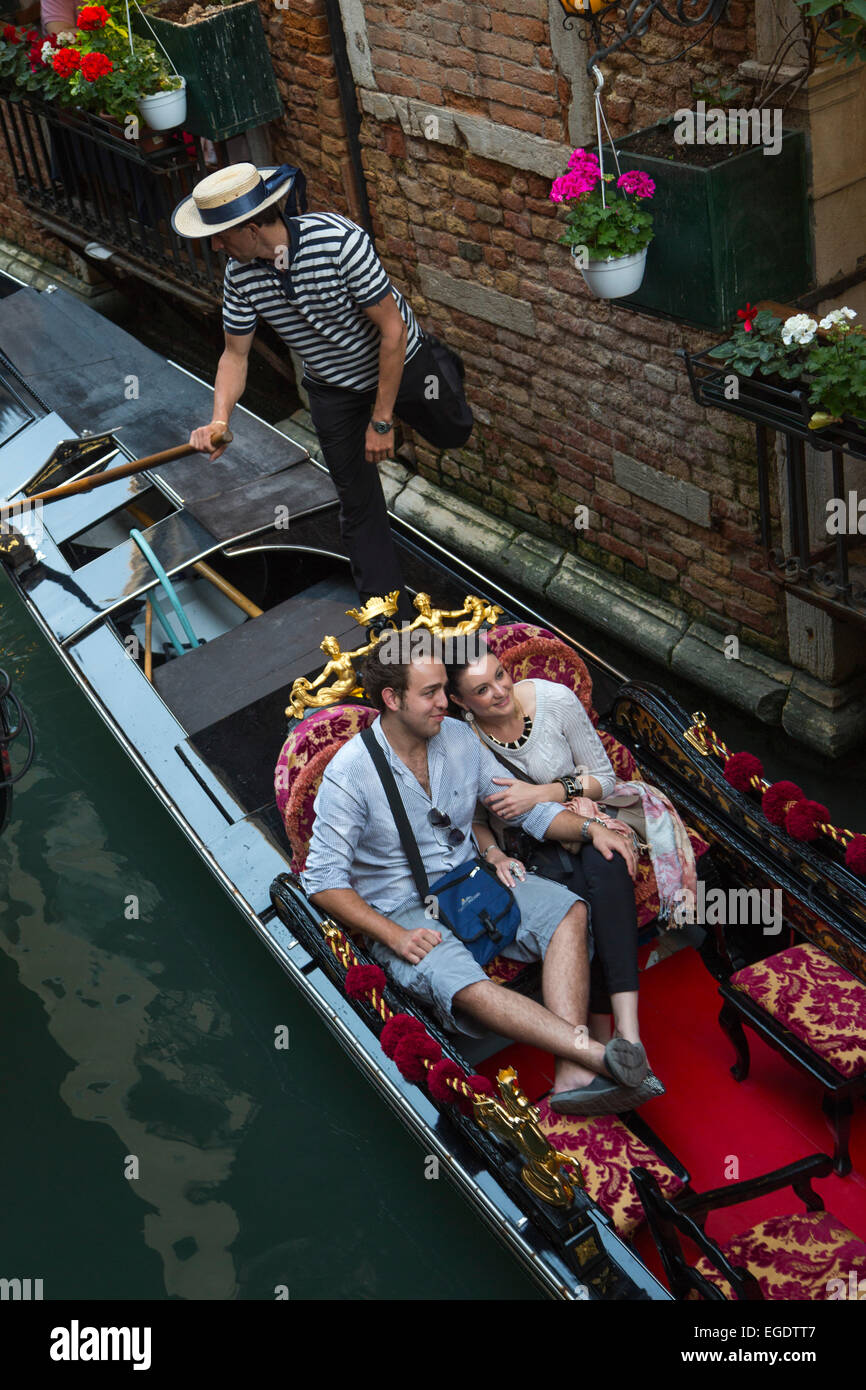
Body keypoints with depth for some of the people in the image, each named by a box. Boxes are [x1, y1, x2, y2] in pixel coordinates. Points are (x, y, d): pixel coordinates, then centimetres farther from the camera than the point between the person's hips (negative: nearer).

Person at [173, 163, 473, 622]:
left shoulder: (339, 241, -35)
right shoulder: (240, 275, -19)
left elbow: (392, 330, -30)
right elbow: (235, 353, -6)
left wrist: (381, 421, -25)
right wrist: (219, 419, -25)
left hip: (401, 363, -3)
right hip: (333, 390, 3)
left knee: (452, 433, 21)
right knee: (358, 506, 6)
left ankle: (443, 370, 54)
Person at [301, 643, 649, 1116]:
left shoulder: (459, 738, 2)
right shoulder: (349, 772, -14)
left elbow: (524, 806, 10)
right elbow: (323, 880, -13)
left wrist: (589, 826, -7)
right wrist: (394, 935, -23)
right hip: (403, 914, -5)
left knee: (568, 911, -21)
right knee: (467, 987, -35)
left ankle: (572, 1075, -34)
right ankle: (596, 1053, -43)